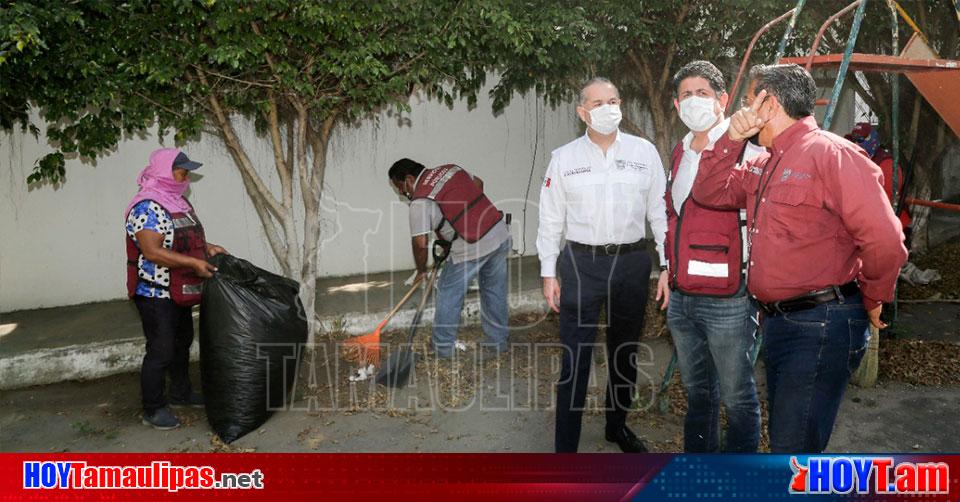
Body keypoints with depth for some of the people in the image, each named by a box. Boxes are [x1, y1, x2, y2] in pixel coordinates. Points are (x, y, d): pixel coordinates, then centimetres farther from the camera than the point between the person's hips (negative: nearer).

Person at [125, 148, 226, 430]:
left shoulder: (178, 202, 10)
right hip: (156, 294, -10)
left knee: (182, 343, 21)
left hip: (179, 293, 10)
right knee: (161, 351, -2)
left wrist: (207, 247, 7)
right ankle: (153, 410, 11)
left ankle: (181, 393, 38)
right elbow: (152, 251, -29)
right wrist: (193, 263, -30)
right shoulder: (147, 208, -20)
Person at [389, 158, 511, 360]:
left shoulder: (420, 201, -9)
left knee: (448, 295, 11)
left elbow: (420, 243, -13)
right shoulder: (449, 168, 12)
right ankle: (497, 344, 29)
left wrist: (421, 271, 4)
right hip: (501, 233, 8)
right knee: (495, 292, 18)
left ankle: (443, 349, 21)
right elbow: (478, 183, 27)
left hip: (471, 249, -7)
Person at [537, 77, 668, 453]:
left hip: (632, 263, 2)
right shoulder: (563, 158, 1)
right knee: (575, 360, -4)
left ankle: (617, 425, 38)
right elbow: (551, 221, 3)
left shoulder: (644, 152, 3)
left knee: (625, 353, 17)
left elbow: (660, 213, 4)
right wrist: (548, 273, 0)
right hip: (581, 264, -2)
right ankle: (565, 448, 6)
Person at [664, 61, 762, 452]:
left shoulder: (745, 150, -11)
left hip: (727, 299, -7)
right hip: (681, 297, 7)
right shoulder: (680, 153, 13)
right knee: (697, 390, 21)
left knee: (737, 395, 7)